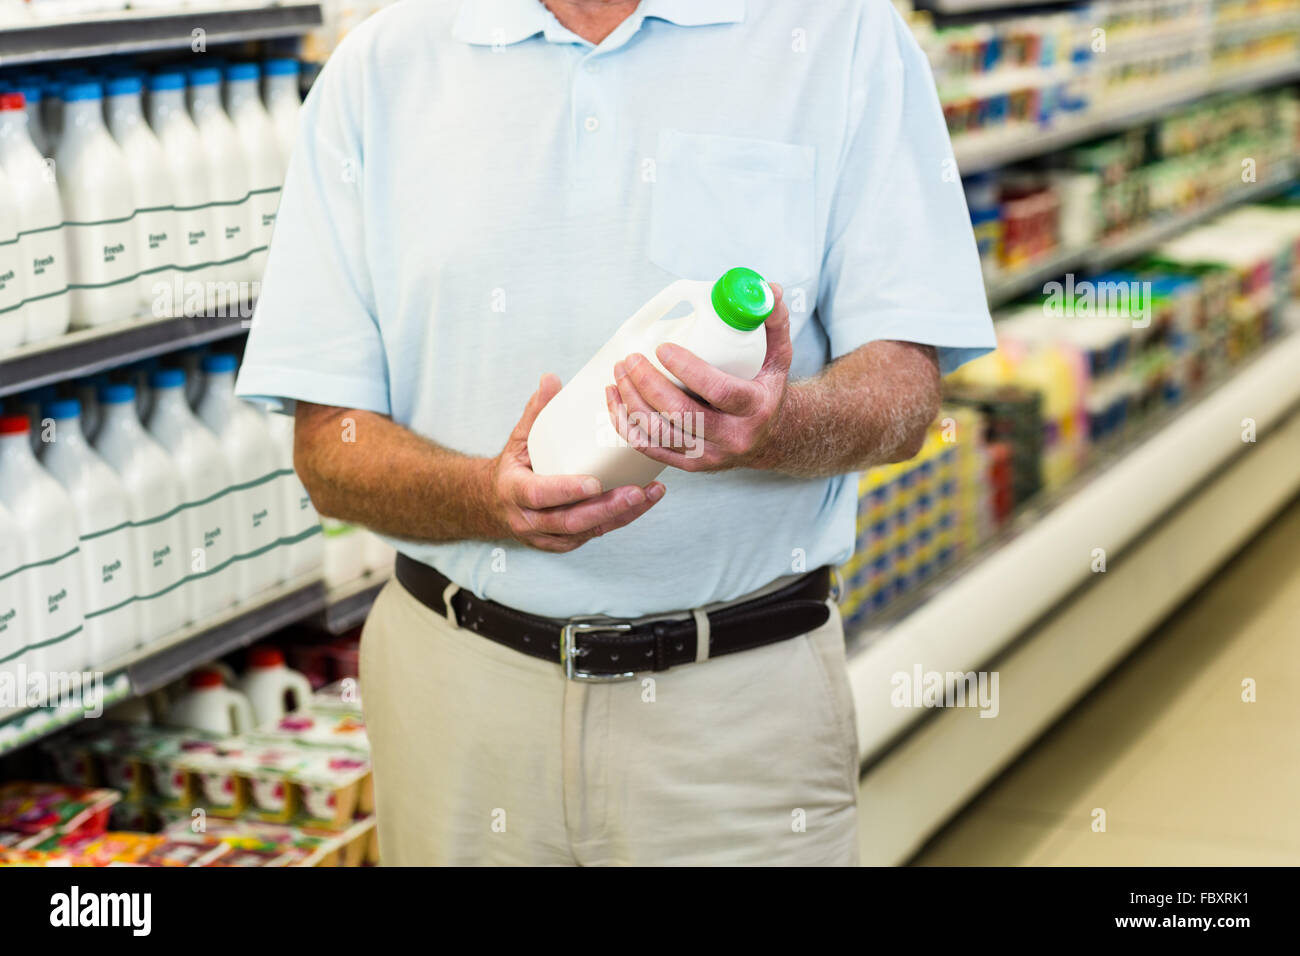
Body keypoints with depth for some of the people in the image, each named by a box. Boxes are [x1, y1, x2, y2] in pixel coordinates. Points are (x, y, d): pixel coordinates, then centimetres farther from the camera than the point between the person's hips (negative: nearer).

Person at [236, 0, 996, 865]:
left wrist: (775, 427, -31)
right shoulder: (380, 71, 1)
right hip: (459, 689, 2)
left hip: (741, 696, -1)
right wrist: (489, 498, -22)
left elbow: (904, 389, -9)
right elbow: (327, 445, -2)